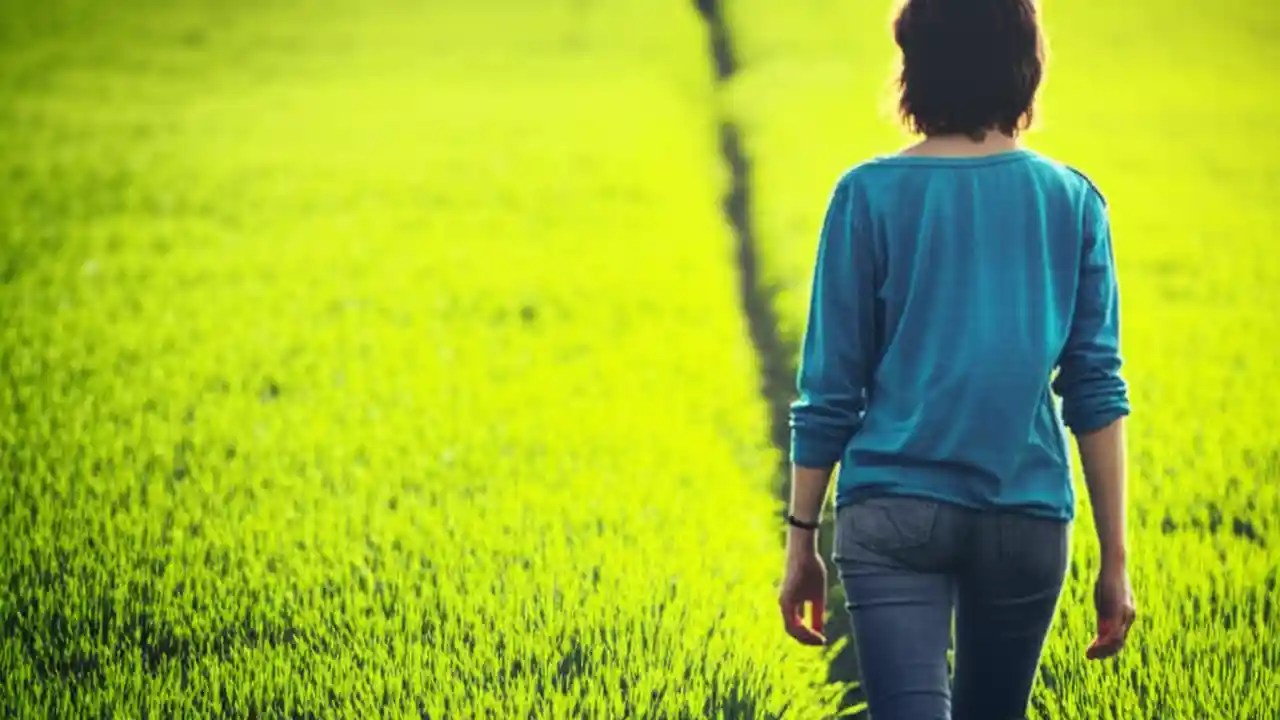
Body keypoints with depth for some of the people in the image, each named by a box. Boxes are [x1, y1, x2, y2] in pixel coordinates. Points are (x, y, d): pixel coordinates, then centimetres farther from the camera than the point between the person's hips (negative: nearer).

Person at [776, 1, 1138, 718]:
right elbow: (1097, 392, 2)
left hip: (892, 517, -2)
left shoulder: (870, 197, -3)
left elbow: (829, 390, -2)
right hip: (1029, 521, 3)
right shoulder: (1073, 202, 3)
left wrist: (801, 539, 7)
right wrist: (1115, 559, 7)